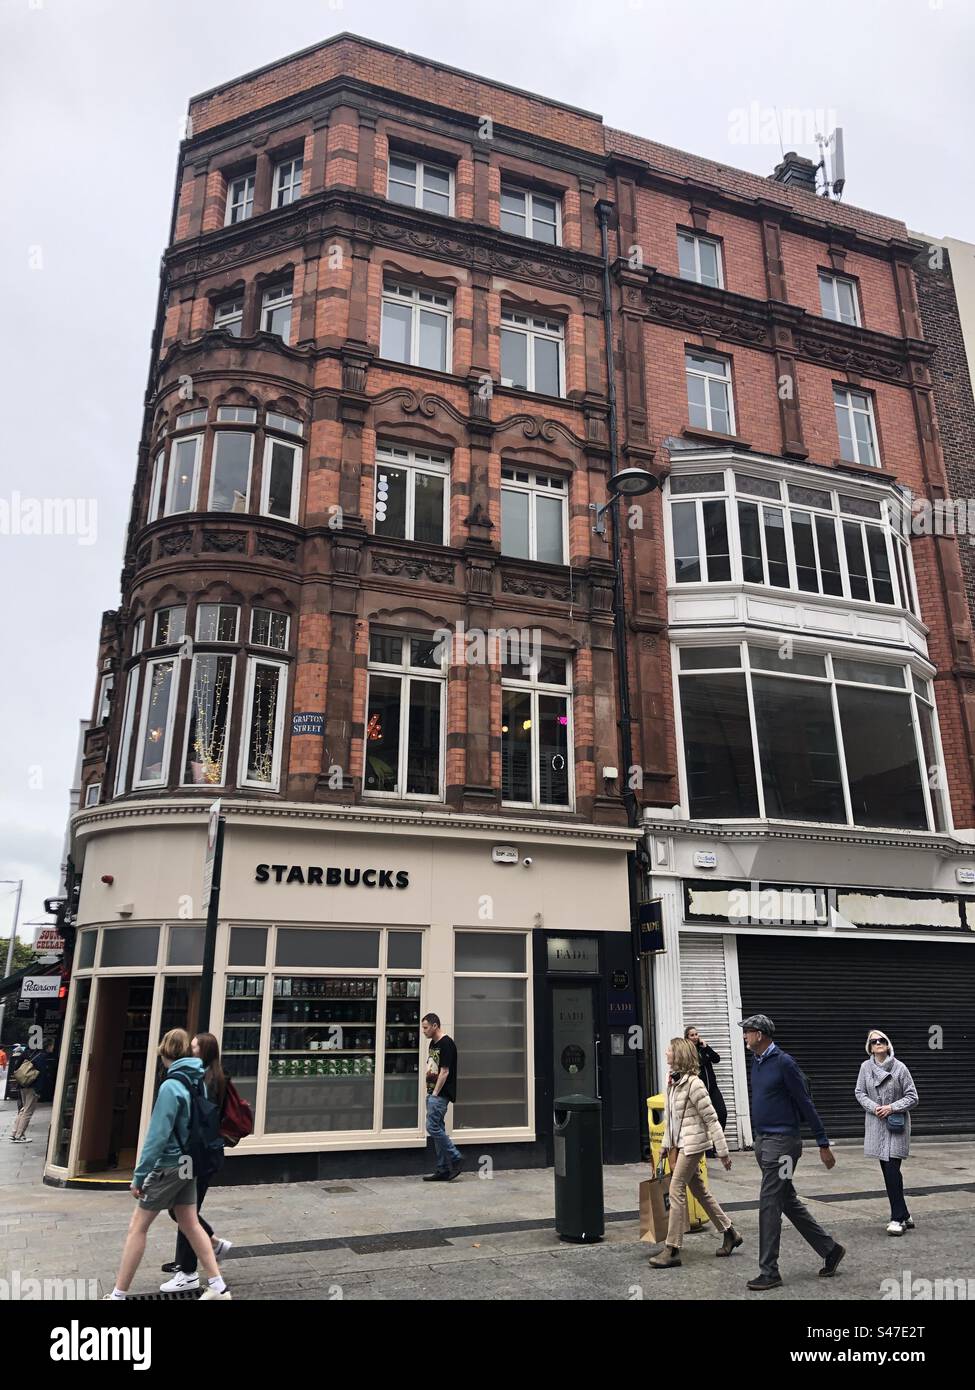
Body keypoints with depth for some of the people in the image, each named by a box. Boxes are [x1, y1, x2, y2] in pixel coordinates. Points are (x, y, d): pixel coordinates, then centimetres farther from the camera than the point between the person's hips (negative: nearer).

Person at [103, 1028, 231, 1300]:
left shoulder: (171, 1086, -20)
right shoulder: (198, 1081, 2)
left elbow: (157, 1135, -20)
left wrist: (139, 1175, -14)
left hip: (169, 1165, -7)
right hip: (189, 1163, 7)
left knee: (137, 1227, 6)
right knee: (189, 1224, 15)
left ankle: (118, 1294, 15)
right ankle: (217, 1286, 18)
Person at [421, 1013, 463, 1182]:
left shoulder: (446, 1044, -14)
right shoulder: (433, 1043, 15)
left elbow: (444, 1071, -17)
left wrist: (435, 1093, -16)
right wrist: (429, 1091, 13)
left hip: (441, 1094, -9)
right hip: (432, 1093, 9)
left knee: (433, 1127, -12)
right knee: (438, 1129, 9)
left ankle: (456, 1158, -1)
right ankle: (443, 1169, 13)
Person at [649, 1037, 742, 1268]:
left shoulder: (693, 1084, -20)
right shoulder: (672, 1081, 5)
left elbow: (711, 1119, -16)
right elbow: (669, 1116, 15)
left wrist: (723, 1151, -13)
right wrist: (666, 1144, 16)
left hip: (693, 1143, -9)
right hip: (681, 1143, 9)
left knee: (676, 1191, -6)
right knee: (699, 1190, 17)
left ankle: (672, 1250, 1)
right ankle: (729, 1233, 32)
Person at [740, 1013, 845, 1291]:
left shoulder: (783, 1062, -16)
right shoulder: (756, 1063, 8)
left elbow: (805, 1103, -14)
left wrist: (823, 1144, -11)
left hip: (781, 1143, -8)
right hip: (762, 1141, 8)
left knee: (769, 1206, -4)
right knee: (789, 1202, 16)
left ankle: (769, 1273, 6)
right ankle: (830, 1249, 30)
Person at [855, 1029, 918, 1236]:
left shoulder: (899, 1068, -10)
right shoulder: (866, 1067, -1)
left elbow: (912, 1097, -4)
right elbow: (860, 1092, 5)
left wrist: (892, 1107, -15)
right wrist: (874, 1107, -12)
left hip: (897, 1123, -4)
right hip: (876, 1123, 4)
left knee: (892, 1170, -10)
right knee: (887, 1171, 9)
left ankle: (898, 1219, 0)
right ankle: (904, 1215, 23)